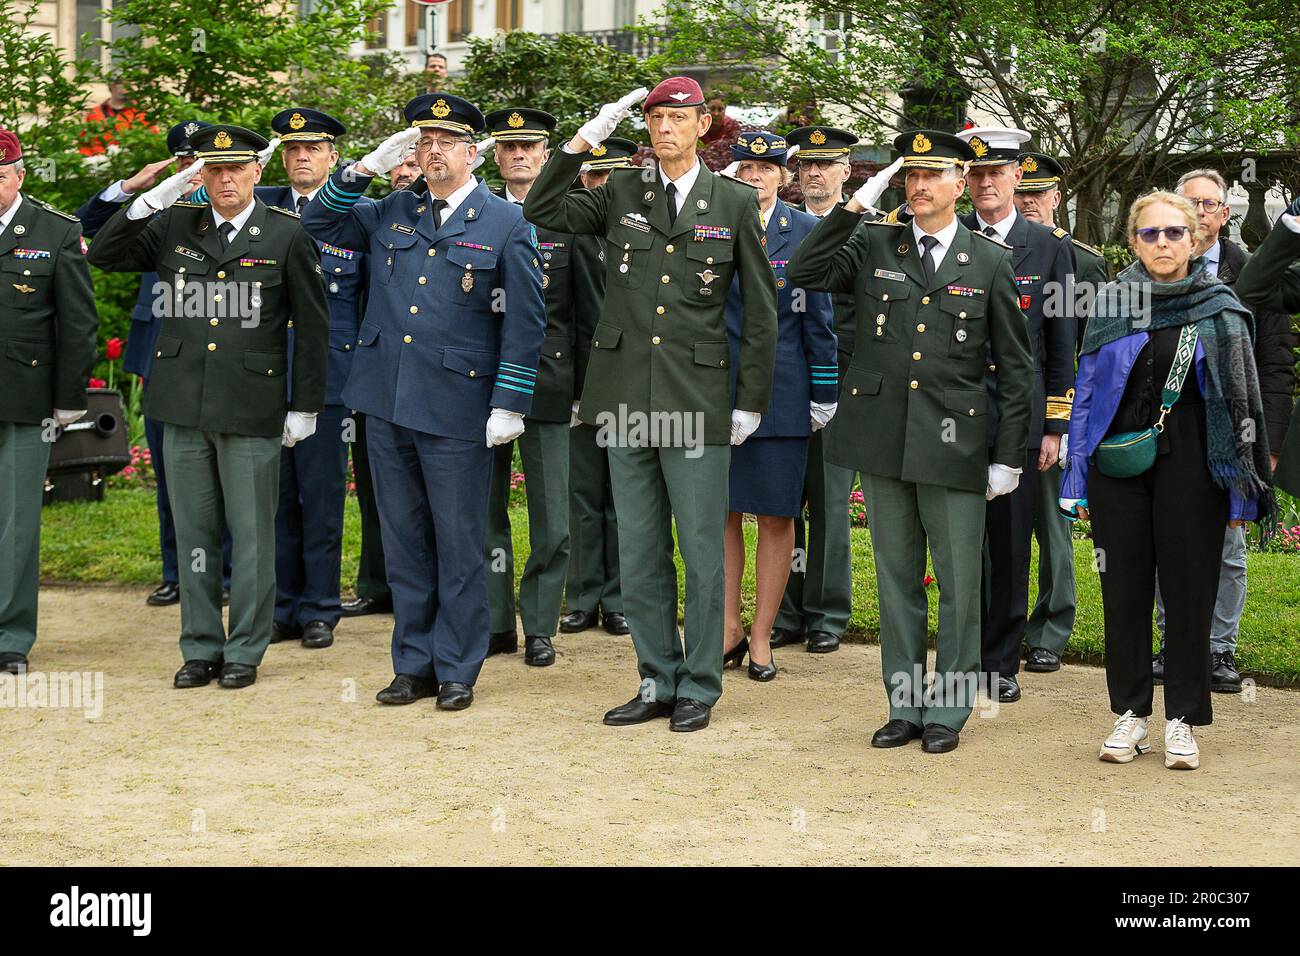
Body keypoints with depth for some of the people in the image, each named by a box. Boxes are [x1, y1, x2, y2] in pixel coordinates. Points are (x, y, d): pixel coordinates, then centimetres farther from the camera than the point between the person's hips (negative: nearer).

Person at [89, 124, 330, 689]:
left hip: (252, 409, -3)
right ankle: (200, 648, 19)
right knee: (192, 531, 9)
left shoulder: (286, 236, -1)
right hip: (185, 405, 3)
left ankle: (245, 652, 14)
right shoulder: (174, 228, 8)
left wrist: (304, 407, -1)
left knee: (251, 533, 3)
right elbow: (104, 255, 4)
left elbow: (311, 326, 1)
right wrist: (158, 195, -6)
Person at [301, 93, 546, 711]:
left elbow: (525, 322, -3)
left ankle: (456, 670, 13)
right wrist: (367, 167, 4)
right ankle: (414, 665, 20)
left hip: (456, 407, -4)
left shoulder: (507, 224, -2)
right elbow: (318, 222, 18)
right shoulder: (390, 213, 11)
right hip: (386, 403, 5)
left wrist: (508, 404, -9)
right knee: (403, 541, 11)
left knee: (457, 544, 3)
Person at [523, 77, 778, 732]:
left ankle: (699, 687, 14)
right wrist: (583, 141, -6)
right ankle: (657, 683, 21)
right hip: (626, 400, 3)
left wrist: (751, 402, 1)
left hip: (698, 404, -3)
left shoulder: (734, 203, 2)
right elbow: (541, 211, 4)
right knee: (638, 555, 9)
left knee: (702, 555, 2)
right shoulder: (622, 193, 9)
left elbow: (760, 310, 4)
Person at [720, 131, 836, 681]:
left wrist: (822, 395, -1)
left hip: (781, 391, -2)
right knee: (721, 511, 5)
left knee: (775, 516, 2)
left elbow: (818, 318, 2)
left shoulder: (806, 232, 2)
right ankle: (730, 628, 16)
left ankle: (761, 637, 10)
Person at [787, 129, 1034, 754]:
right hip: (882, 439, 2)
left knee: (959, 585, 2)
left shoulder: (990, 262, 4)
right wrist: (856, 205, -9)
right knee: (897, 579, 10)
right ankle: (904, 705, 20)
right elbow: (803, 275, -6)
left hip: (954, 445, -2)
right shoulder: (873, 246, 8)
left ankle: (948, 710, 14)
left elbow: (1015, 367, 5)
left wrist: (1008, 456, 0)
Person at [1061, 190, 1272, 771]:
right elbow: (1087, 391, 8)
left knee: (1189, 590, 3)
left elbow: (1241, 399, 2)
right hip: (1118, 463, 2)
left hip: (1190, 463, -1)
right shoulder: (1111, 304, 6)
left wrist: (1240, 489, -3)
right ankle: (1130, 713, 17)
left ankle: (1182, 720, 13)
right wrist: (1079, 481, 3)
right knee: (1124, 590, 6)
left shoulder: (1220, 309, 2)